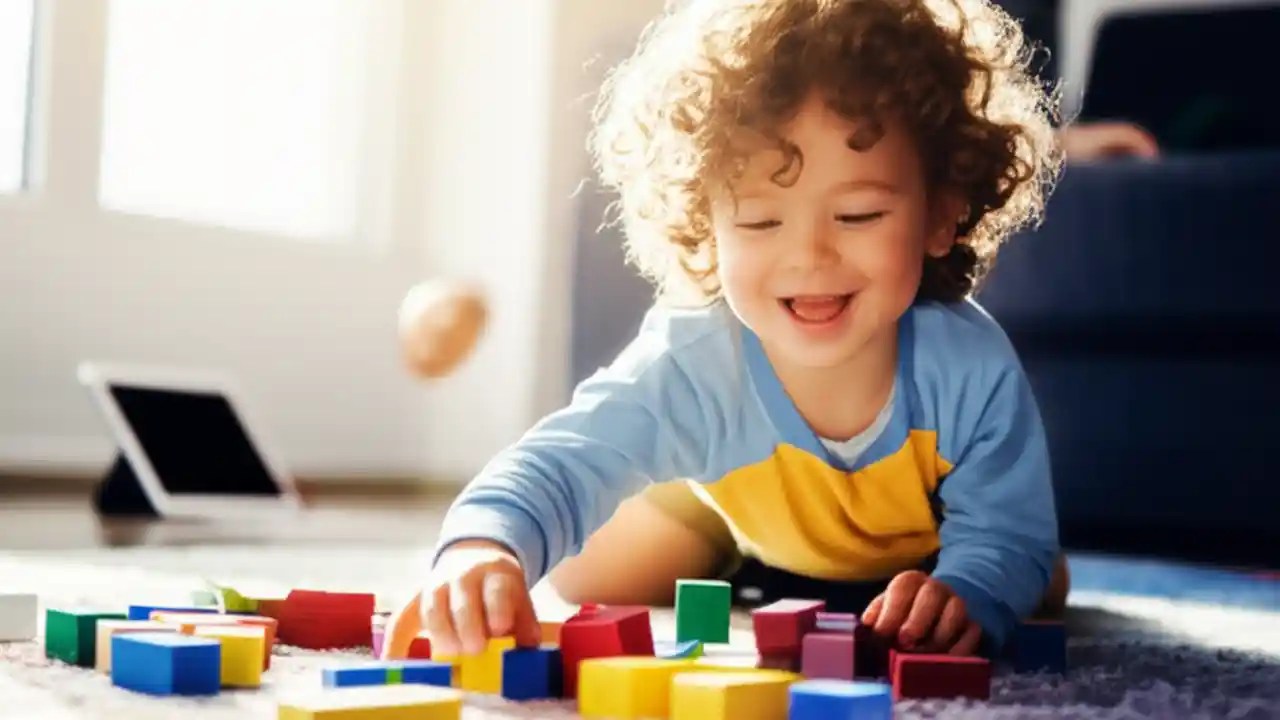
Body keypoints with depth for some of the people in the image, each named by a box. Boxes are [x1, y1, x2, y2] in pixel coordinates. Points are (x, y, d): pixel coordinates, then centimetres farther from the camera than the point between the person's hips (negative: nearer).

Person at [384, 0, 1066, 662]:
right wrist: (483, 548, -73)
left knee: (1042, 592, -9)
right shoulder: (688, 368, -42)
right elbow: (563, 463, -49)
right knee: (587, 576, -2)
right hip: (736, 515, 0)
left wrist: (967, 594, -55)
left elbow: (1009, 534, -30)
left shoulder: (970, 367, -39)